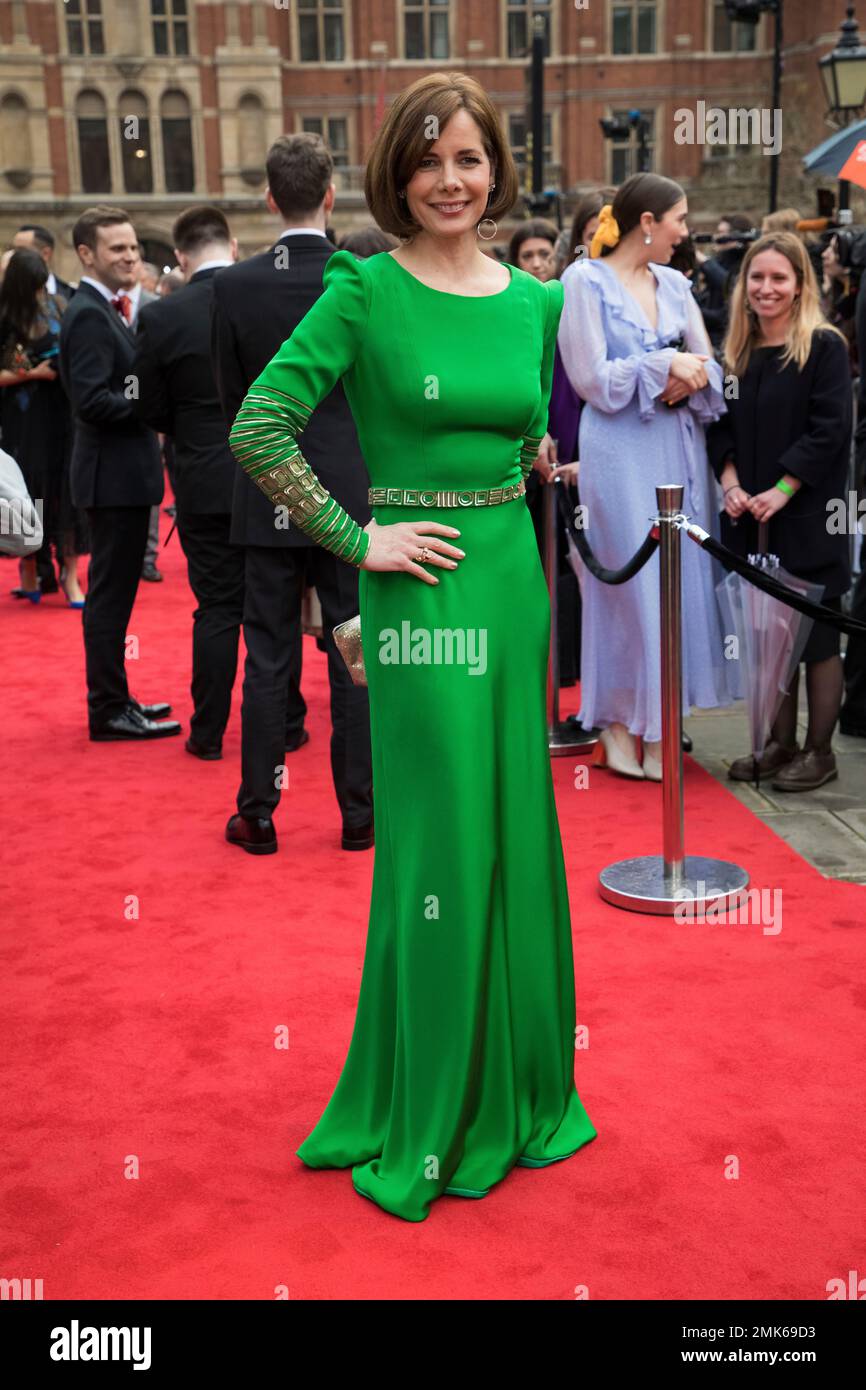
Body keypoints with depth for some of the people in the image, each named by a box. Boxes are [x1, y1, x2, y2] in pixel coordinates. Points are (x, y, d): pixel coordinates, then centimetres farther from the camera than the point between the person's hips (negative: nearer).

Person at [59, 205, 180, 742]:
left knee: (115, 591, 15)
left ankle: (113, 699, 26)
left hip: (123, 472, 10)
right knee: (112, 592, -4)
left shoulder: (106, 310, 15)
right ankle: (109, 711, 4)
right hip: (114, 474, -10)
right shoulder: (89, 316, -15)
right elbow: (92, 401, -24)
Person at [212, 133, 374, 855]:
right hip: (353, 493, -1)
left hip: (268, 496, 1)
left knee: (268, 657, 8)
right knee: (354, 657, 7)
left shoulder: (234, 285, -4)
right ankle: (360, 812, 15)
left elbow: (231, 395, 4)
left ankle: (258, 814, 15)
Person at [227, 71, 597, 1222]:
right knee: (439, 846, 0)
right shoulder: (364, 290, -7)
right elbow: (258, 426, -12)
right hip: (422, 595, -5)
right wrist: (356, 539, -12)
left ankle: (514, 1084, 33)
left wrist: (542, 455, 6)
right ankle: (423, 1124, 20)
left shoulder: (533, 298, 9)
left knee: (515, 833, 13)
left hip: (517, 581, 6)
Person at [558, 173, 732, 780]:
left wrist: (686, 381, -12)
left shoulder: (674, 284, 12)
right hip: (620, 450, -5)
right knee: (627, 582, -3)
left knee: (678, 579, 4)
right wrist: (666, 365, -10)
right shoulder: (586, 280, -4)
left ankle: (659, 724, 13)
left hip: (677, 444, 6)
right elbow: (591, 377, -9)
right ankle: (618, 722, 10)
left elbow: (708, 366, 9)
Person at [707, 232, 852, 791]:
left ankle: (820, 751, 11)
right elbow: (721, 425, 11)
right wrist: (730, 481, -5)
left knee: (816, 635, 1)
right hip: (750, 520, 6)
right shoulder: (737, 351, 12)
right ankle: (781, 744, 20)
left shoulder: (824, 347, -6)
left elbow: (830, 429, -13)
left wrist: (782, 490, -17)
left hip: (808, 517, -6)